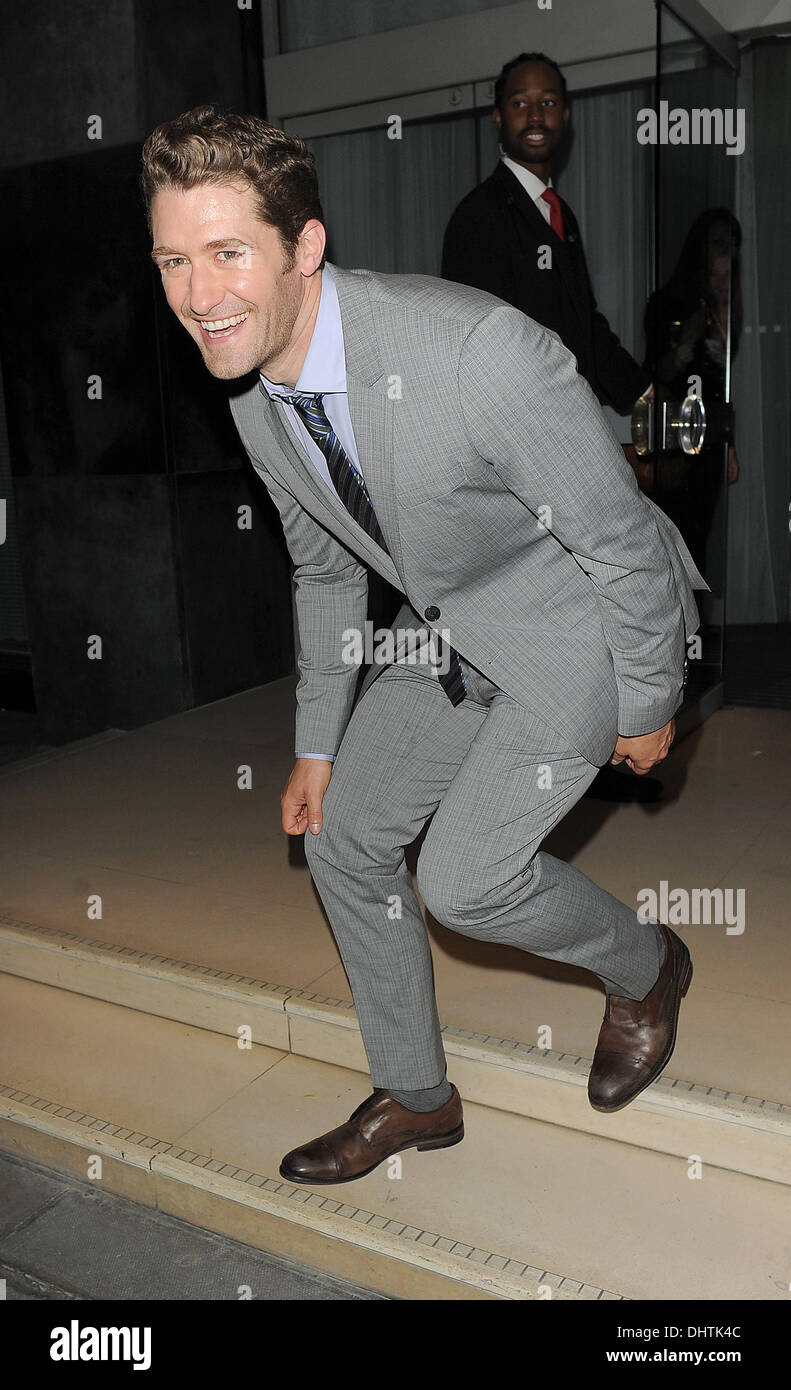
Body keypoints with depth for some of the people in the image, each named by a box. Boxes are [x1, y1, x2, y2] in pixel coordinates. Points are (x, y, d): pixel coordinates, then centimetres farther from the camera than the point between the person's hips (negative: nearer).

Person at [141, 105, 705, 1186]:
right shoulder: (256, 394, -8)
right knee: (343, 837, 7)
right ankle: (415, 1097, 29)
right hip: (447, 628, 7)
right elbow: (324, 571, 7)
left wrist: (648, 706, -11)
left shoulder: (479, 352, -34)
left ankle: (645, 966, 19)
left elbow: (624, 543, -22)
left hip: (582, 621, -7)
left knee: (463, 876, -16)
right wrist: (318, 744, 10)